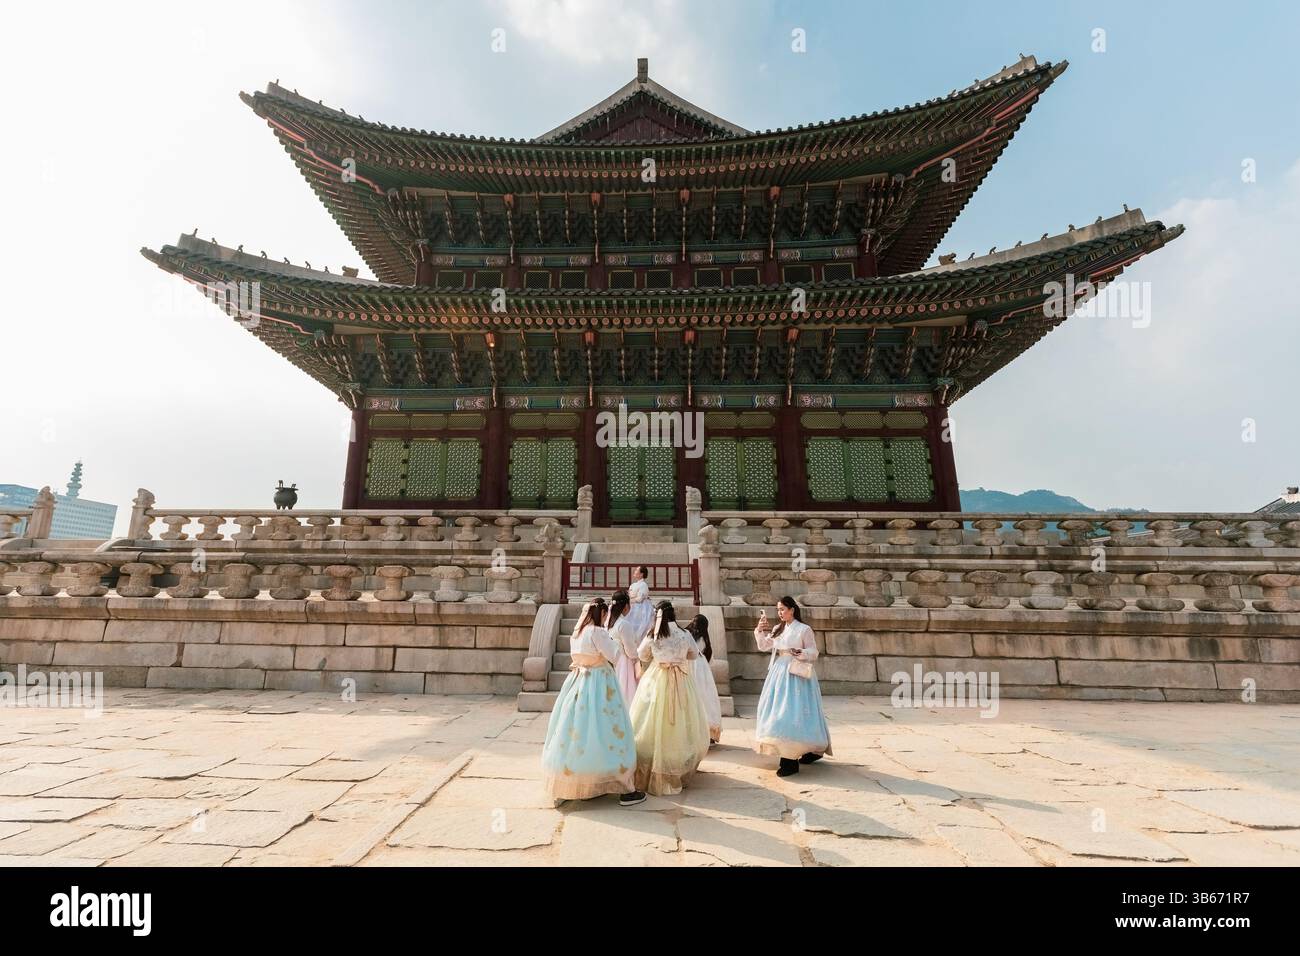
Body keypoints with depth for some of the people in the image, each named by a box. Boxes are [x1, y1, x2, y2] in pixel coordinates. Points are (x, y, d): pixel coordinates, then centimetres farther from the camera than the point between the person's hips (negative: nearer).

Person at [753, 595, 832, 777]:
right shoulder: (777, 629, 12)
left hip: (796, 676, -7)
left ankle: (791, 762, -8)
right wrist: (760, 630, -2)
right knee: (778, 711, 7)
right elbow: (763, 646, 11)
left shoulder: (804, 629, -5)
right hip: (778, 674, 7)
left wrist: (800, 652, -23)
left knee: (791, 712, -12)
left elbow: (814, 653, -4)